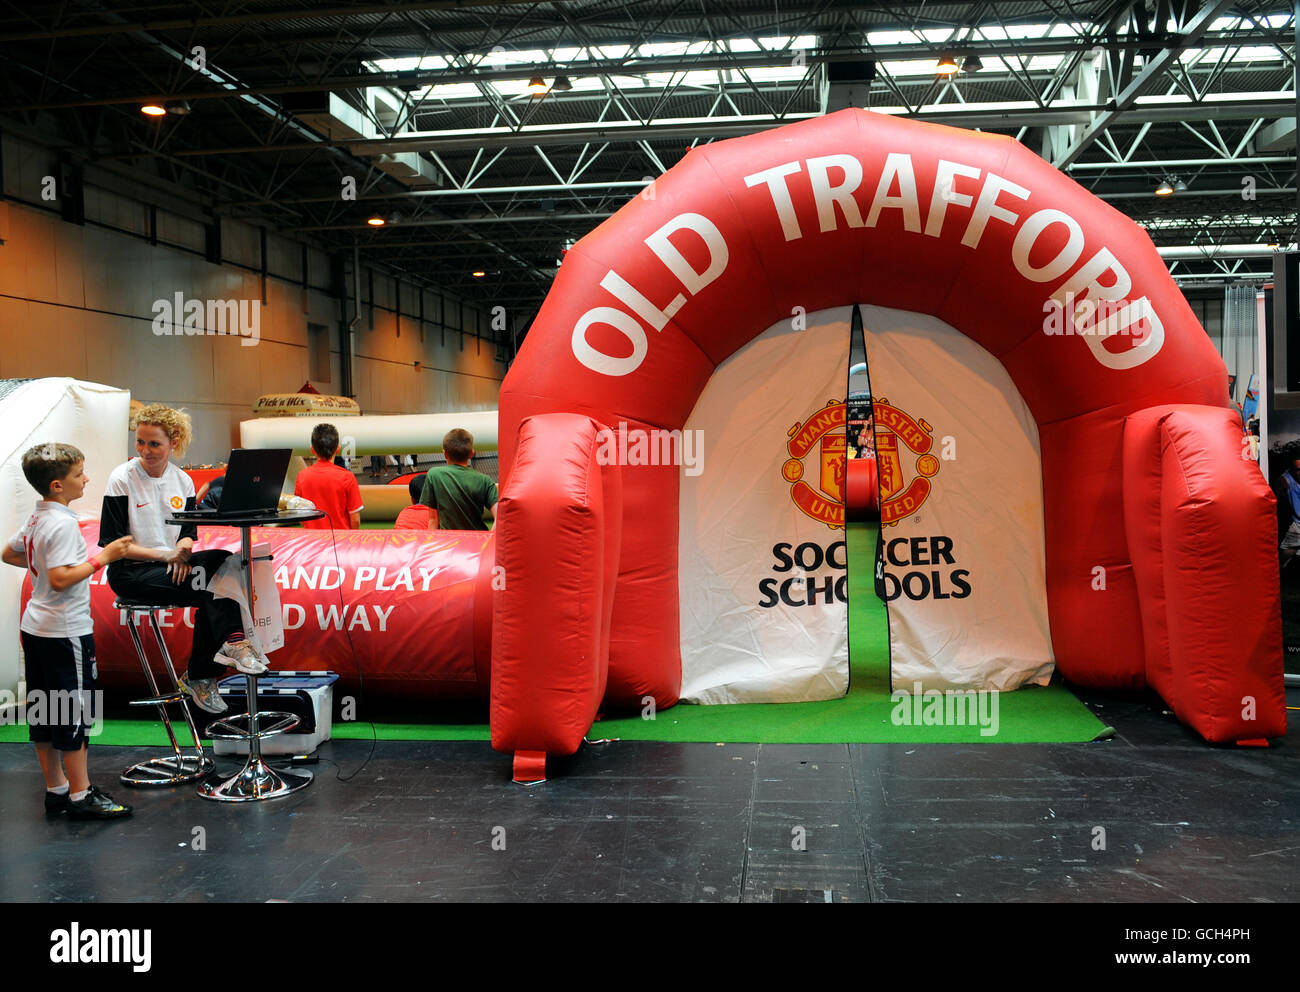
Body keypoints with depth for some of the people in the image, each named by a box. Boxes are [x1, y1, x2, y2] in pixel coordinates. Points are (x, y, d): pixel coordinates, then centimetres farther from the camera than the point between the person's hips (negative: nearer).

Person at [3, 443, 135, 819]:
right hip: (65, 632, -10)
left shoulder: (36, 518, 8)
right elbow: (61, 580, -27)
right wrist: (101, 558, -22)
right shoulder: (63, 524, -20)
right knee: (75, 711, -1)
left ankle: (56, 790, 24)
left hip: (35, 628, 10)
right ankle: (81, 796, 7)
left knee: (43, 712, 13)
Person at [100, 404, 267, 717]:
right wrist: (163, 554, -23)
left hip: (171, 563, 5)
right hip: (130, 573, -5)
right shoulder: (122, 479, -8)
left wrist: (182, 550, -15)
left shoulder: (182, 481, 7)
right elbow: (111, 543, -11)